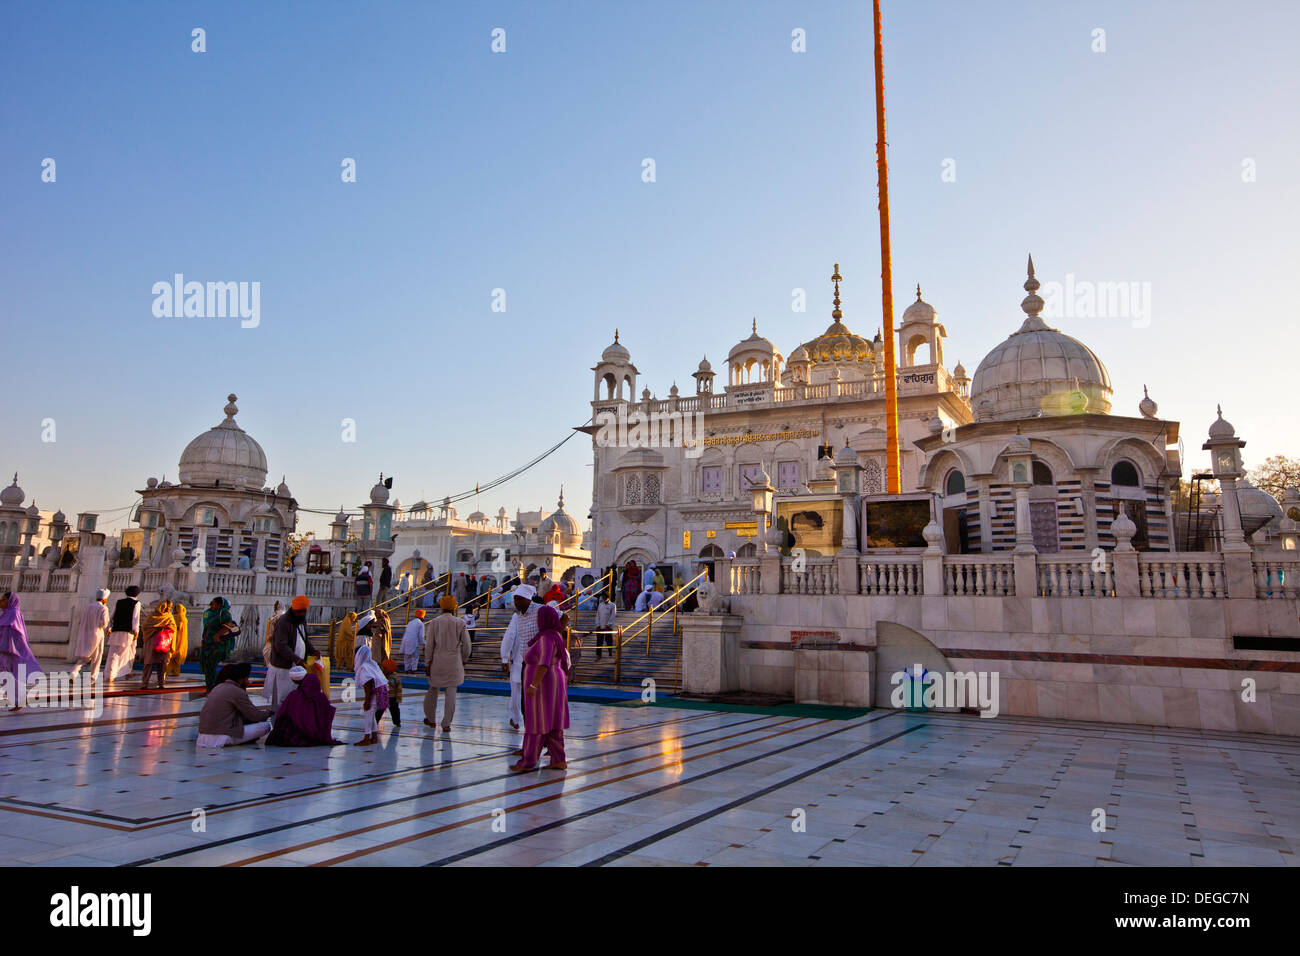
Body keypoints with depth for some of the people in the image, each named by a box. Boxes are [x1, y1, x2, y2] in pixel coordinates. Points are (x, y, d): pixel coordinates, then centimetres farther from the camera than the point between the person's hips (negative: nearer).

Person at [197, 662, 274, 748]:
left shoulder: (218, 687, 14)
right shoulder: (238, 692, -11)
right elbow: (255, 716, -6)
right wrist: (268, 713, 15)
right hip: (220, 738, -9)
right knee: (266, 726, -7)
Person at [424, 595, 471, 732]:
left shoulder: (435, 622, -2)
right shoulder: (460, 623, -2)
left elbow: (430, 645, -3)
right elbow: (467, 645, 0)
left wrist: (427, 663, 2)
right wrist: (463, 659, 16)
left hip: (437, 661, 1)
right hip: (454, 662, -1)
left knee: (433, 690, 18)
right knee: (451, 693, 2)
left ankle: (431, 719, 30)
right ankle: (446, 724, 1)